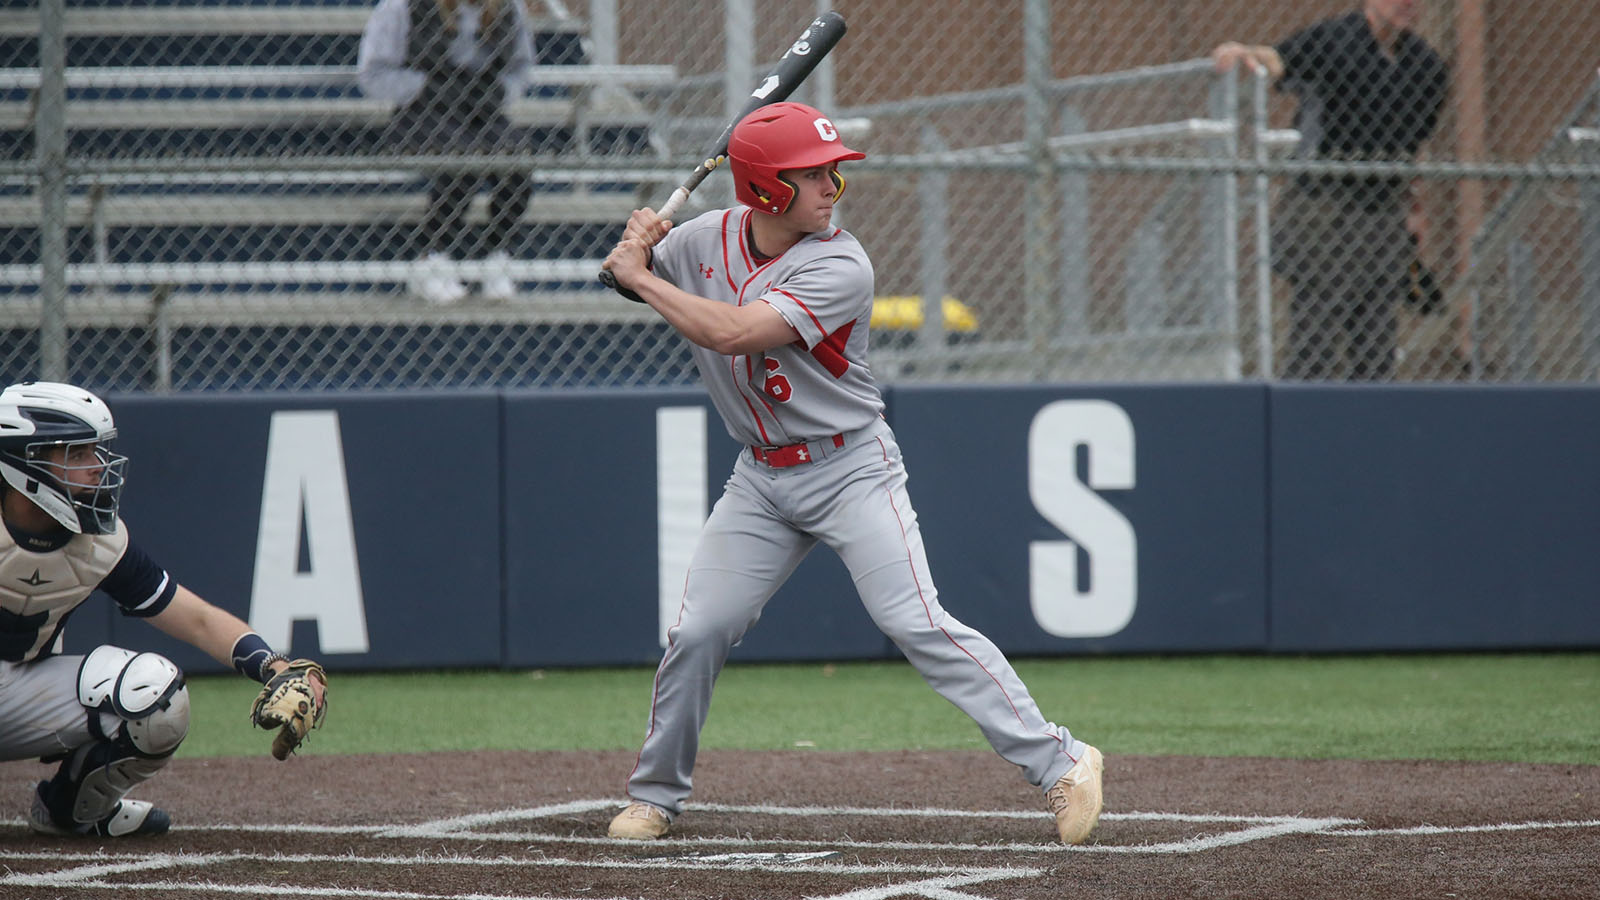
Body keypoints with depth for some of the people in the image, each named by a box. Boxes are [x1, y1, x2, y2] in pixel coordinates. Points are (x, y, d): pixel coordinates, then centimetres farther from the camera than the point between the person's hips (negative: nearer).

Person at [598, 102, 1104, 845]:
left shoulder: (839, 267, -20)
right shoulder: (708, 239, -2)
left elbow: (731, 334, -30)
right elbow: (624, 277, 15)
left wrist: (642, 278, -22)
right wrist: (635, 249, -9)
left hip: (850, 469, -5)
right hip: (762, 478, 5)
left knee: (916, 624, -17)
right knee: (697, 632, 2)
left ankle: (1058, 762, -16)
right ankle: (654, 795, 21)